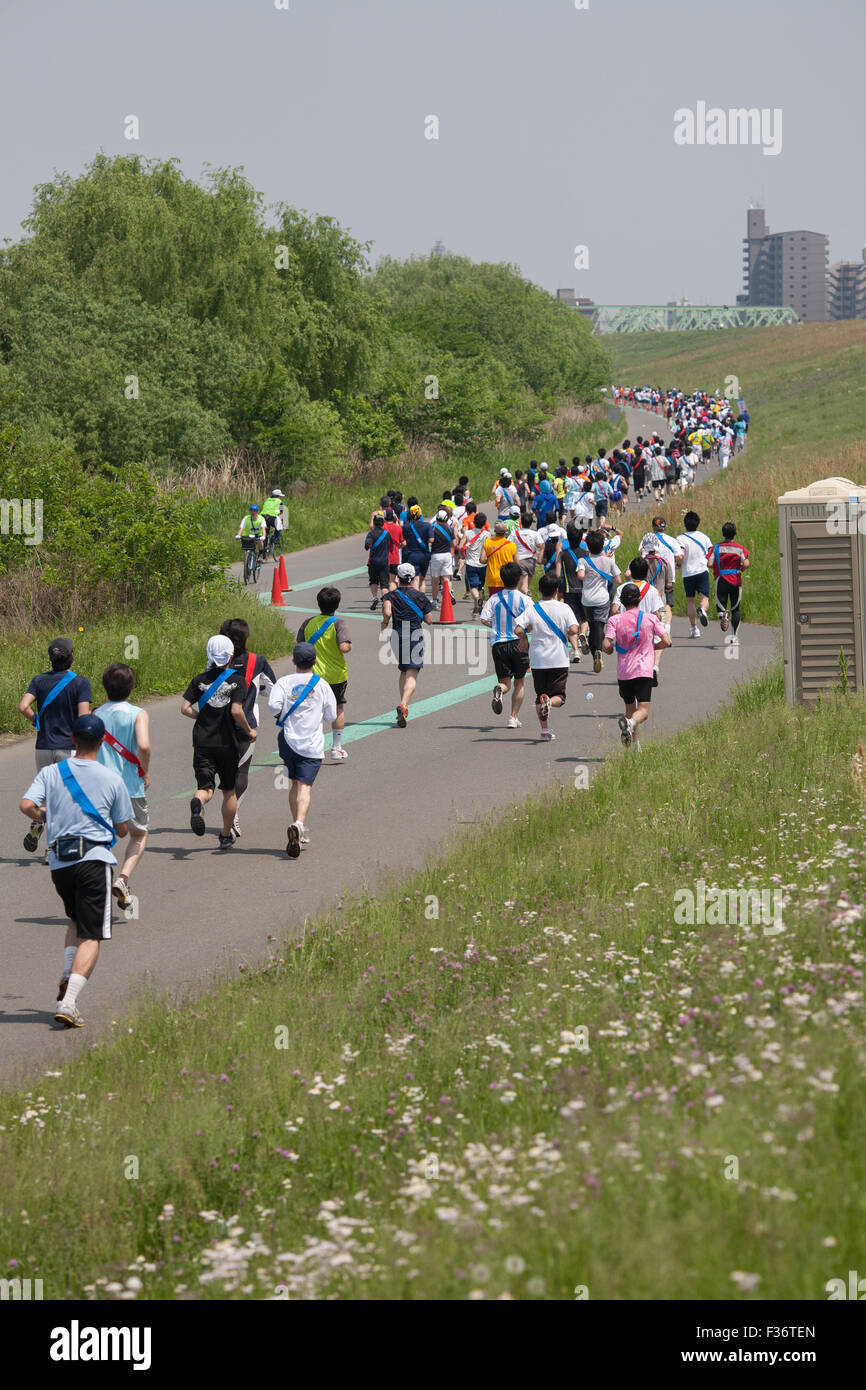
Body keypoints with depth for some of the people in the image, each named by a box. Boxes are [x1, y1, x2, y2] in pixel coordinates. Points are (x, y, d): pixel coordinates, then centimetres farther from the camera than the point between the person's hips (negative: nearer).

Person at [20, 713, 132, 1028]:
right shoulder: (112, 779, 2)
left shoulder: (50, 772, 4)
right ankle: (69, 1002, -19)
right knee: (90, 936, -3)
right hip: (94, 859, -3)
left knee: (76, 921, 27)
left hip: (58, 861, 3)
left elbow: (26, 805, -10)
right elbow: (122, 830, 8)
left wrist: (44, 816, 12)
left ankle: (68, 976, 4)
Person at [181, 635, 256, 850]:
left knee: (206, 787, -2)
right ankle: (226, 836, 22)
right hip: (227, 742, -1)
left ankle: (197, 803, -38)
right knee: (229, 791, 15)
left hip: (202, 742, 1)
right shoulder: (237, 680, -7)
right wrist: (249, 731, -1)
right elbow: (236, 711, -16)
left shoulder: (200, 680, 2)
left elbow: (185, 708, -3)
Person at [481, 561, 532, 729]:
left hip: (498, 644, 1)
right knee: (519, 682, 14)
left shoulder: (494, 599, 2)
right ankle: (513, 718, 7)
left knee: (505, 682, 8)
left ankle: (499, 690, -29)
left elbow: (484, 620, -5)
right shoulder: (525, 599, -3)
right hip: (518, 644, -1)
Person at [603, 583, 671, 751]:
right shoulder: (650, 618, 1)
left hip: (623, 673, 2)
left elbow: (607, 646, -9)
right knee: (643, 710, -8)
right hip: (644, 671, -2)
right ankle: (631, 723, -40)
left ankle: (634, 745, 12)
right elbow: (666, 641, 0)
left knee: (630, 709, 17)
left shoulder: (614, 620, 0)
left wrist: (611, 649, 14)